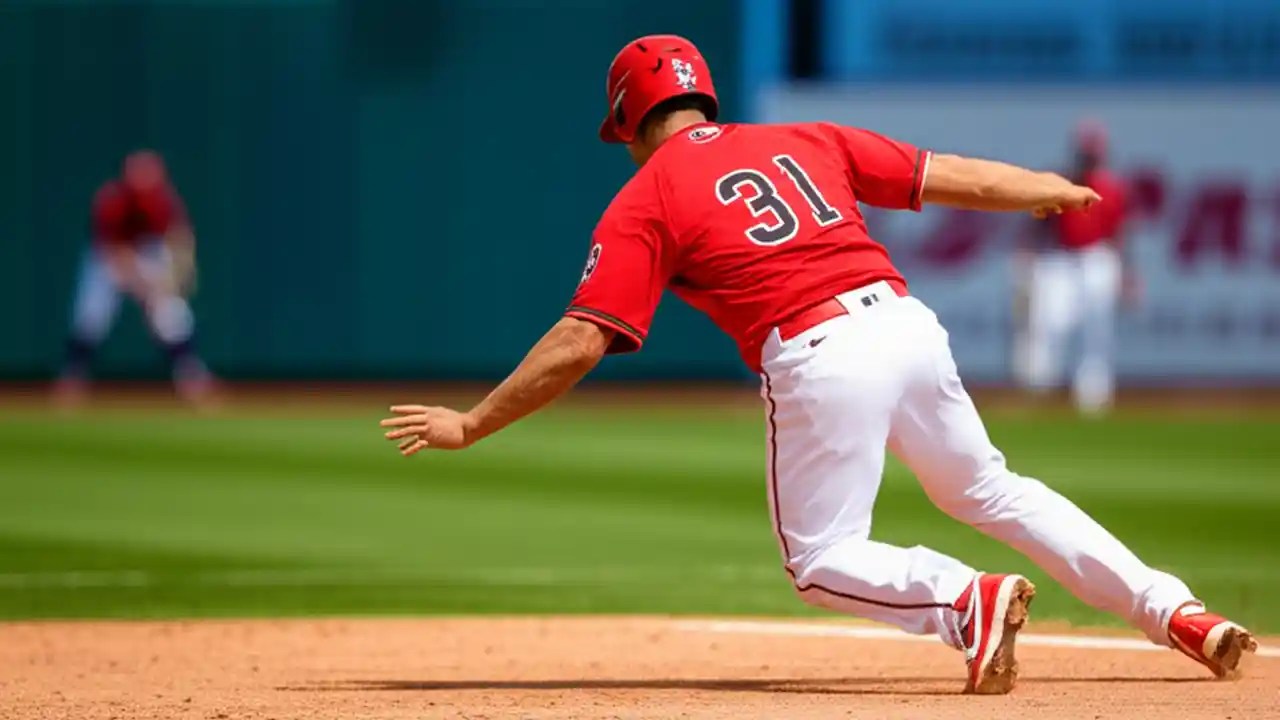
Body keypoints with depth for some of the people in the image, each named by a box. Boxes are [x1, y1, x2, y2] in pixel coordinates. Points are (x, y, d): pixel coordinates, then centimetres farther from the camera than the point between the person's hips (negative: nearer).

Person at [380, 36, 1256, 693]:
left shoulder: (645, 200, 7)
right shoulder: (804, 141, 19)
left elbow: (581, 341, -2)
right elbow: (945, 176, 21)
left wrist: (472, 425, 3)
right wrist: (1053, 190, 37)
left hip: (820, 359, -6)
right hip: (906, 319, 6)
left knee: (822, 561, 10)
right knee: (988, 490, 24)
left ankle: (969, 600, -17)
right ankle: (1175, 610, 17)